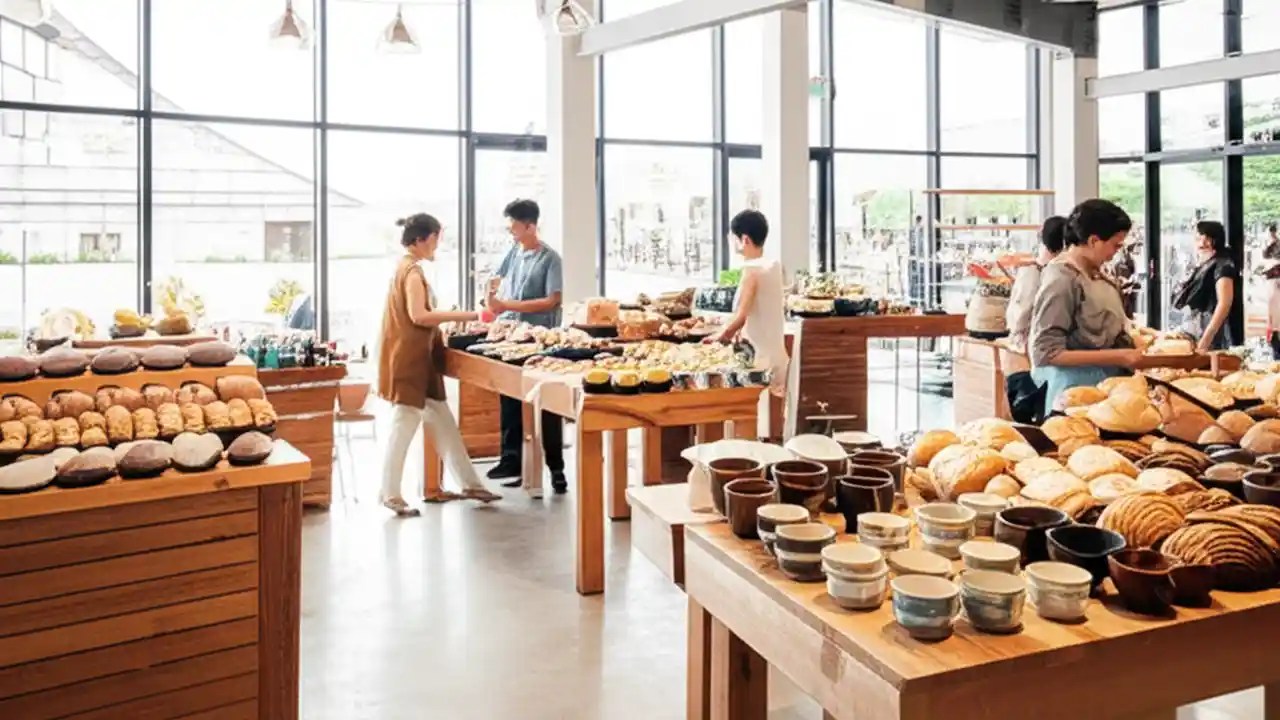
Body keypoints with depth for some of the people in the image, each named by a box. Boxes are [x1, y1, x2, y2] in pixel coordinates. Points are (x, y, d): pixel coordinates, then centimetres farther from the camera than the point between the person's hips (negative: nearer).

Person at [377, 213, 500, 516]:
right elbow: (418, 316, -25)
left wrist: (451, 319, 12)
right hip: (409, 359, -10)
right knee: (405, 425, -3)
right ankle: (391, 494, 6)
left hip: (417, 358, 10)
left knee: (443, 422, 11)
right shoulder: (412, 270, -15)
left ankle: (470, 484, 16)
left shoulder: (406, 267, 16)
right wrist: (463, 316, -22)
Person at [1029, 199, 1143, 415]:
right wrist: (1117, 357, -22)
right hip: (1075, 387, -8)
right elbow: (1046, 352, -22)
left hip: (1103, 381, 8)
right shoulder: (1062, 280, -18)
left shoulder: (1094, 274, 5)